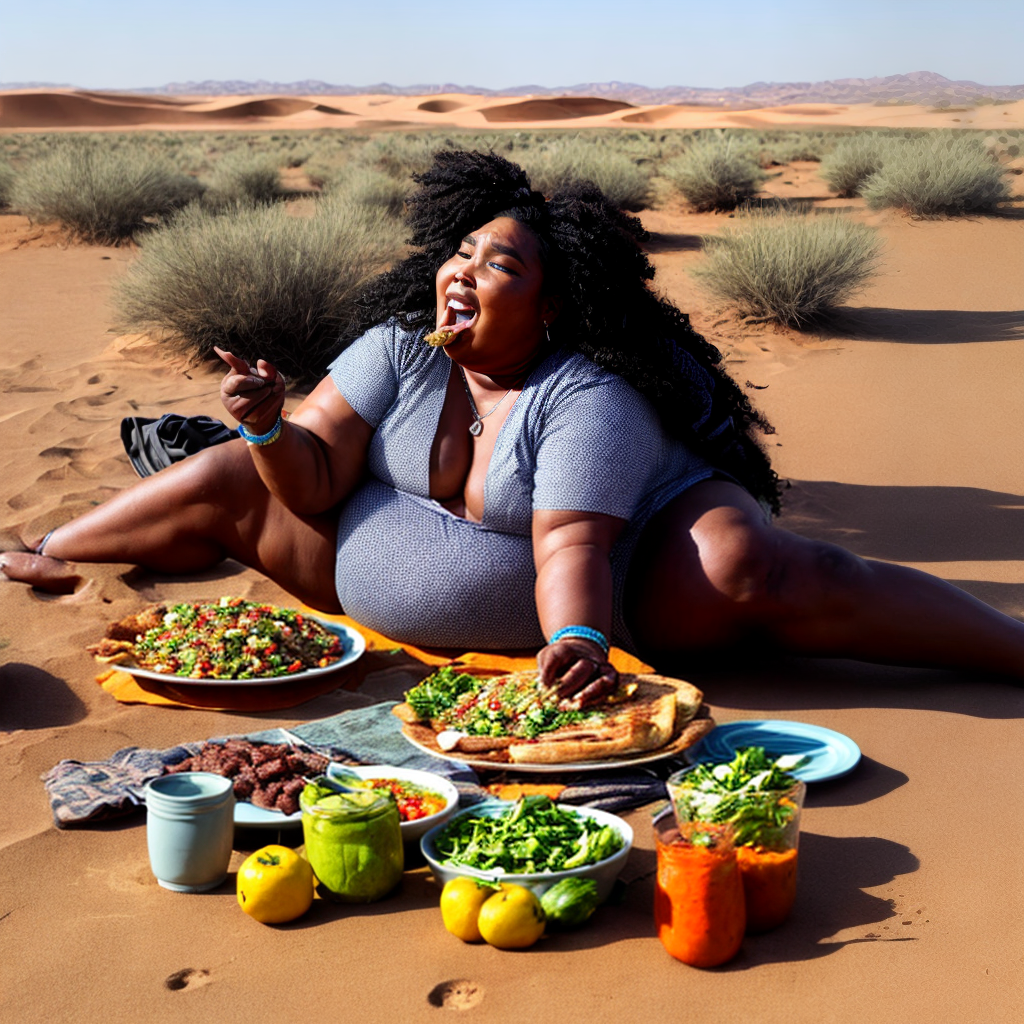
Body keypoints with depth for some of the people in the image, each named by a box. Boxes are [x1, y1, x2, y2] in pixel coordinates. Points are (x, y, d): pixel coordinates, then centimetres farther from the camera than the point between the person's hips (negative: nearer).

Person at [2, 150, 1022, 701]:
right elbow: (314, 482, -8)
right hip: (402, 601, 5)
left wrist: (578, 644, -51)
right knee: (233, 480, 4)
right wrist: (270, 428, -28)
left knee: (757, 569, -31)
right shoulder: (398, 346, -7)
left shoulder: (588, 394, -23)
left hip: (625, 550, -5)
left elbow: (572, 547, -32)